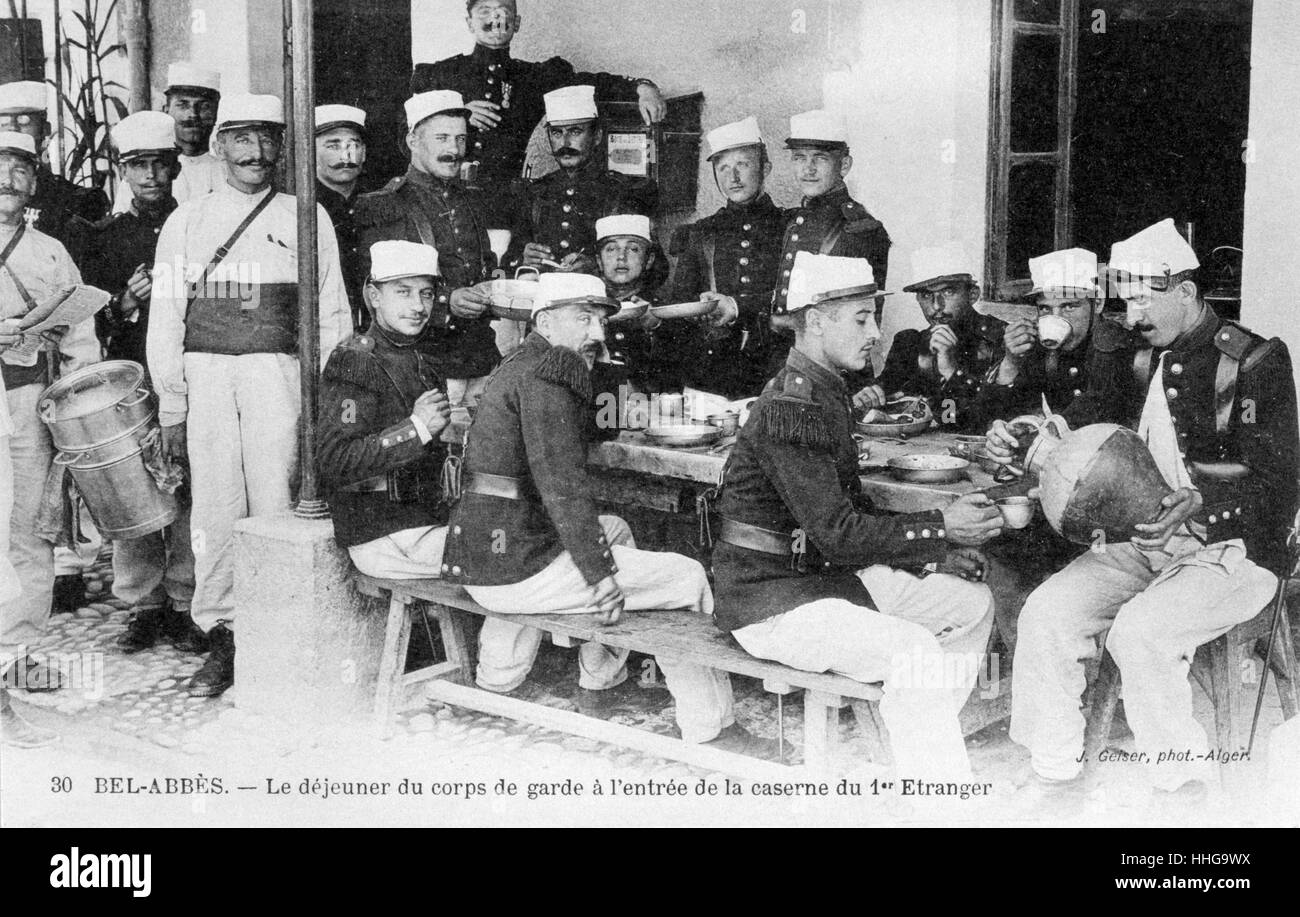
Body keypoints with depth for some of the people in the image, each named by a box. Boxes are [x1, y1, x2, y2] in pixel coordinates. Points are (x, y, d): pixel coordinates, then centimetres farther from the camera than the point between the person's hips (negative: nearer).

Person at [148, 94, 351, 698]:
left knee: (275, 504, -8)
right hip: (205, 375, 2)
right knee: (214, 508, -1)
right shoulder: (186, 222, 15)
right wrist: (171, 409, 5)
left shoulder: (306, 218, 11)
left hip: (279, 371, -1)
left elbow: (332, 315, 9)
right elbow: (165, 319, 12)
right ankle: (221, 637, 6)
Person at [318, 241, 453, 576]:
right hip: (381, 538, -8)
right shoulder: (353, 362, -10)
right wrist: (416, 428, -22)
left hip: (428, 519, 8)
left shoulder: (423, 366, 18)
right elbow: (334, 463, -20)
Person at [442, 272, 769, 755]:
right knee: (688, 578, -2)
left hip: (478, 560, 10)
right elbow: (560, 482, -23)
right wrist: (601, 574, -21)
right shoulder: (545, 371, -13)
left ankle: (602, 675, 35)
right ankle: (710, 729, 2)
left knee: (615, 529, 33)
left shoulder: (517, 367, 19)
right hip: (513, 569, -10)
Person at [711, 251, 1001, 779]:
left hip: (824, 573, 10)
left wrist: (933, 555, 1)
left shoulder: (826, 391, 11)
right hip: (768, 599, -10)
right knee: (913, 650, -28)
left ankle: (925, 745, 11)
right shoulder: (790, 408, -22)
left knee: (971, 602, 7)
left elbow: (854, 512, 14)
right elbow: (839, 534, -24)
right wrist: (940, 528, -19)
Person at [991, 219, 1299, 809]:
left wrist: (1200, 504, -34)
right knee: (1045, 614, -16)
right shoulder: (1148, 359, 13)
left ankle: (1182, 786, -10)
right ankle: (1056, 777, -3)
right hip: (1146, 540, 7)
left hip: (1230, 552, -7)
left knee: (1138, 633, -32)